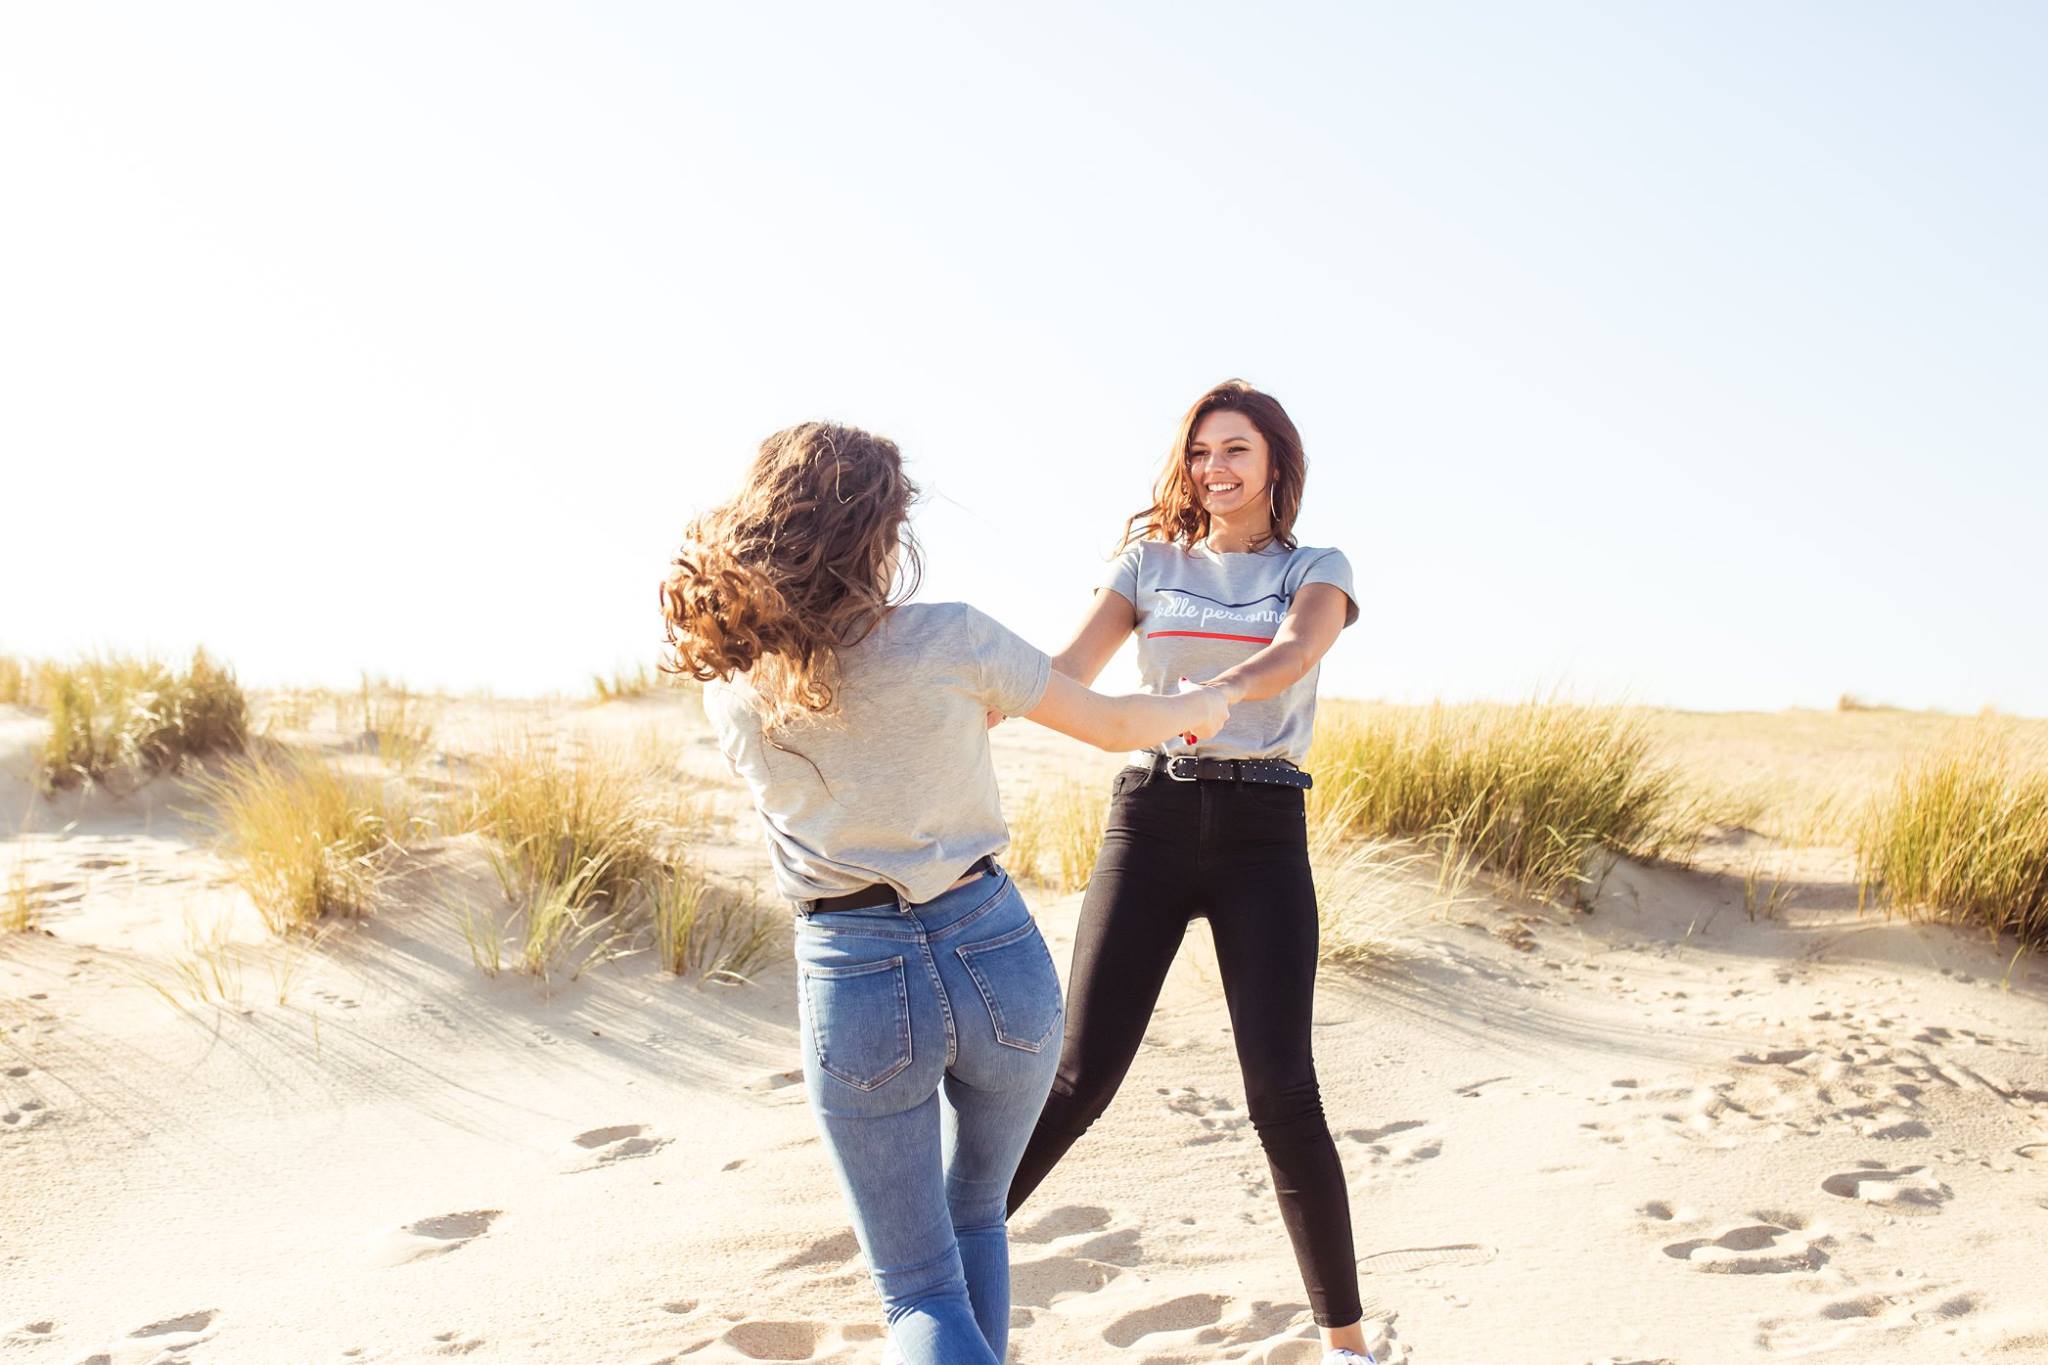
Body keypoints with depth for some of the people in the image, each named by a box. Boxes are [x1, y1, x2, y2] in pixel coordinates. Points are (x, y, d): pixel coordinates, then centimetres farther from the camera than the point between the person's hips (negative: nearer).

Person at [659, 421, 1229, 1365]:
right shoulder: (947, 641, -9)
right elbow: (1113, 726, 3)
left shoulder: (727, 683, 0)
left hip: (854, 981, 0)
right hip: (996, 956, 0)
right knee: (974, 1215, 27)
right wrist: (1197, 708, 25)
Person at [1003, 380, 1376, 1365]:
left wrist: (1214, 693, -38)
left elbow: (1294, 653, -16)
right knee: (1082, 1073, -4)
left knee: (1283, 1092, -9)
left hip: (1261, 834, -1)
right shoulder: (1151, 558, 11)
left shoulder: (1316, 570, 7)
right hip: (1150, 816, 1)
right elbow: (1071, 667, -2)